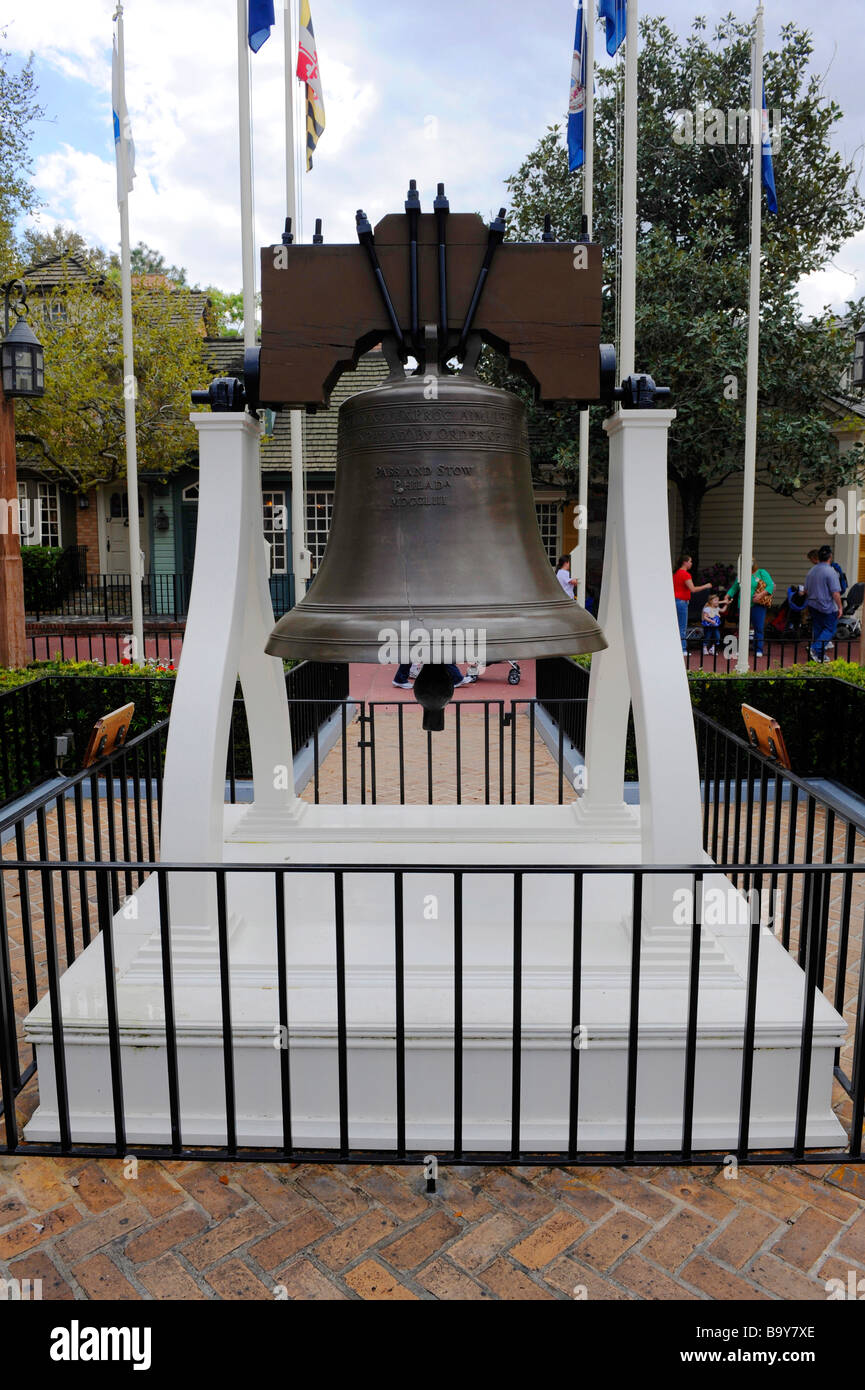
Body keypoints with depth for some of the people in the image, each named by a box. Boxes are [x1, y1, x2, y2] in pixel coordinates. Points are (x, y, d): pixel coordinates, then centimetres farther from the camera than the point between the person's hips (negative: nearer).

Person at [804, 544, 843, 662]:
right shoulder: (831, 571, -16)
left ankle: (818, 654, 17)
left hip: (813, 605, 7)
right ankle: (816, 648, -13)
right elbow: (835, 593, -18)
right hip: (827, 607, -7)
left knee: (817, 629, 14)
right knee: (830, 629, 3)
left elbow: (806, 590, 14)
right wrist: (840, 607, -10)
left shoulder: (811, 571, 6)